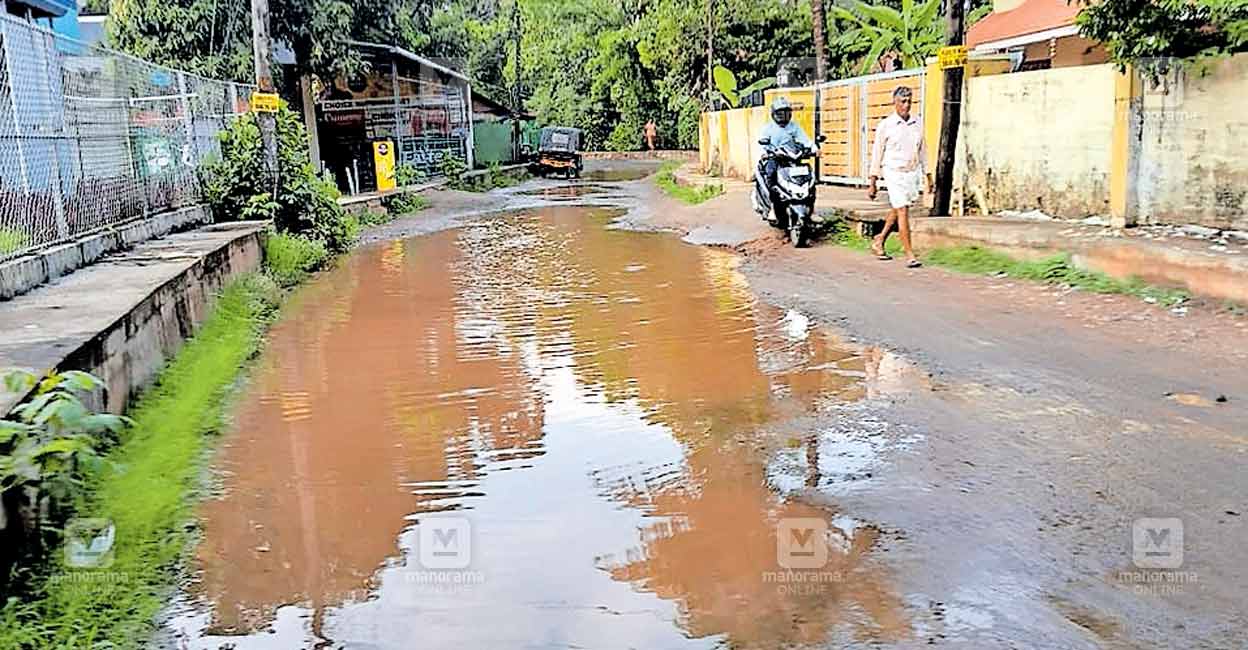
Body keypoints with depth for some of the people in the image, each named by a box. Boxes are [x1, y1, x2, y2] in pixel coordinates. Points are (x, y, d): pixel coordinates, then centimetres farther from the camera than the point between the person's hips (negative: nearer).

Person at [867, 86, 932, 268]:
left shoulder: (917, 124, 7)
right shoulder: (885, 125, -5)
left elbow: (922, 151, 15)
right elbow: (877, 154, -2)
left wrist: (928, 176, 15)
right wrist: (873, 183, -4)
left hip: (913, 173, 5)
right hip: (894, 173, -5)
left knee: (896, 211, 15)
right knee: (902, 212, -11)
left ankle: (879, 241, 35)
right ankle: (910, 255, -8)